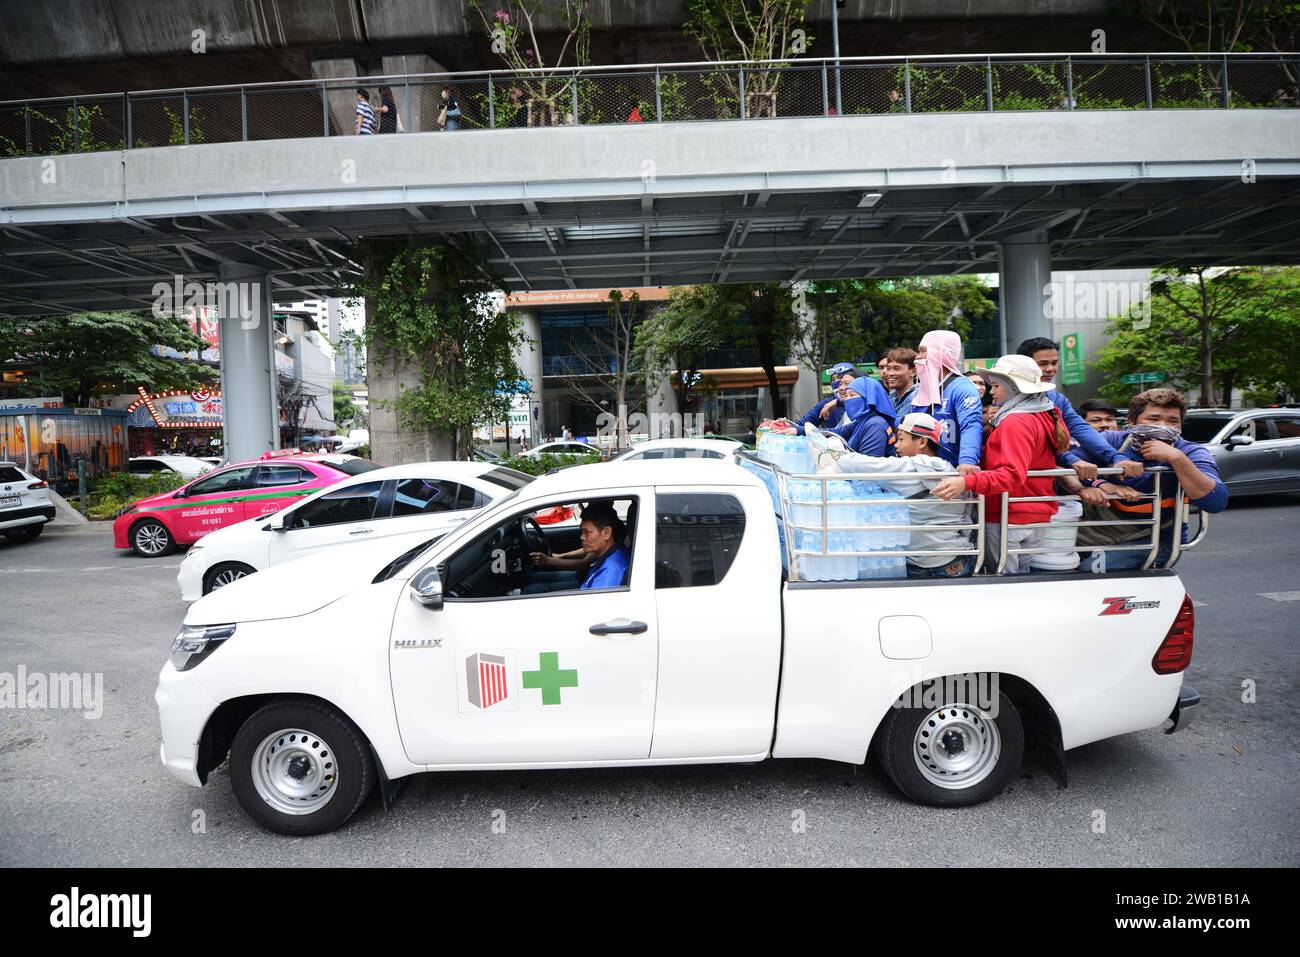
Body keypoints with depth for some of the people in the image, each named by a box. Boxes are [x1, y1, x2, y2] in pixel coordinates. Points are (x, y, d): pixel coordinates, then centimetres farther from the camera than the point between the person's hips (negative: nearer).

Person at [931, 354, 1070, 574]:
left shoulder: (1016, 422, -17)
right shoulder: (1045, 416, 12)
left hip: (1011, 520, -9)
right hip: (1036, 516, 9)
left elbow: (1012, 475, -28)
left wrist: (967, 482, -39)